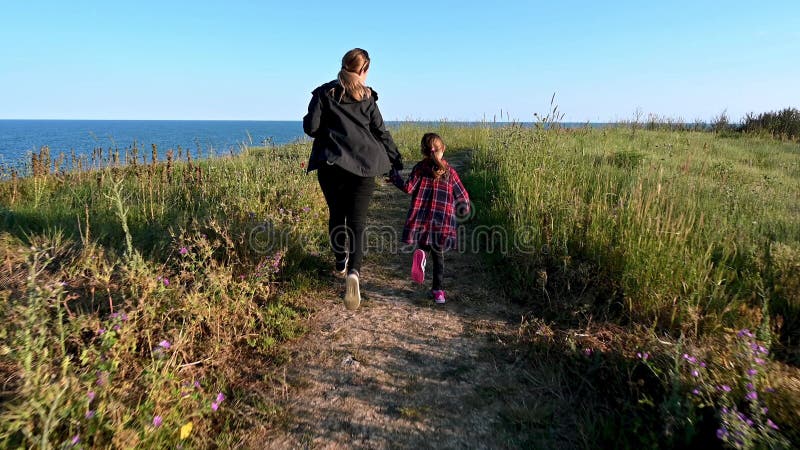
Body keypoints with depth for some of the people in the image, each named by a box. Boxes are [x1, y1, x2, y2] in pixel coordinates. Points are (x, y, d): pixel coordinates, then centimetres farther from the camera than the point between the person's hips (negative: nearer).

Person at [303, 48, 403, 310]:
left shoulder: (324, 92, 6)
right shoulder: (366, 96, 7)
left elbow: (311, 127, -1)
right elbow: (381, 131, 6)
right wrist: (396, 160, 13)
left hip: (331, 163, 1)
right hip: (364, 165, 0)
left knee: (337, 214, 19)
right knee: (357, 220, -3)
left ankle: (341, 263, 33)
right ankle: (353, 271, -22)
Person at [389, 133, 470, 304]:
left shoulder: (420, 168, 2)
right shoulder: (449, 171, 6)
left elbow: (408, 188, -6)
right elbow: (463, 196, 7)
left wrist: (395, 177, 11)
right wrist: (464, 210, 26)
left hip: (422, 218, -1)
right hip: (443, 220, 1)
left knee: (424, 244, 20)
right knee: (438, 254, 11)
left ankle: (420, 252, -16)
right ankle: (438, 290, 8)